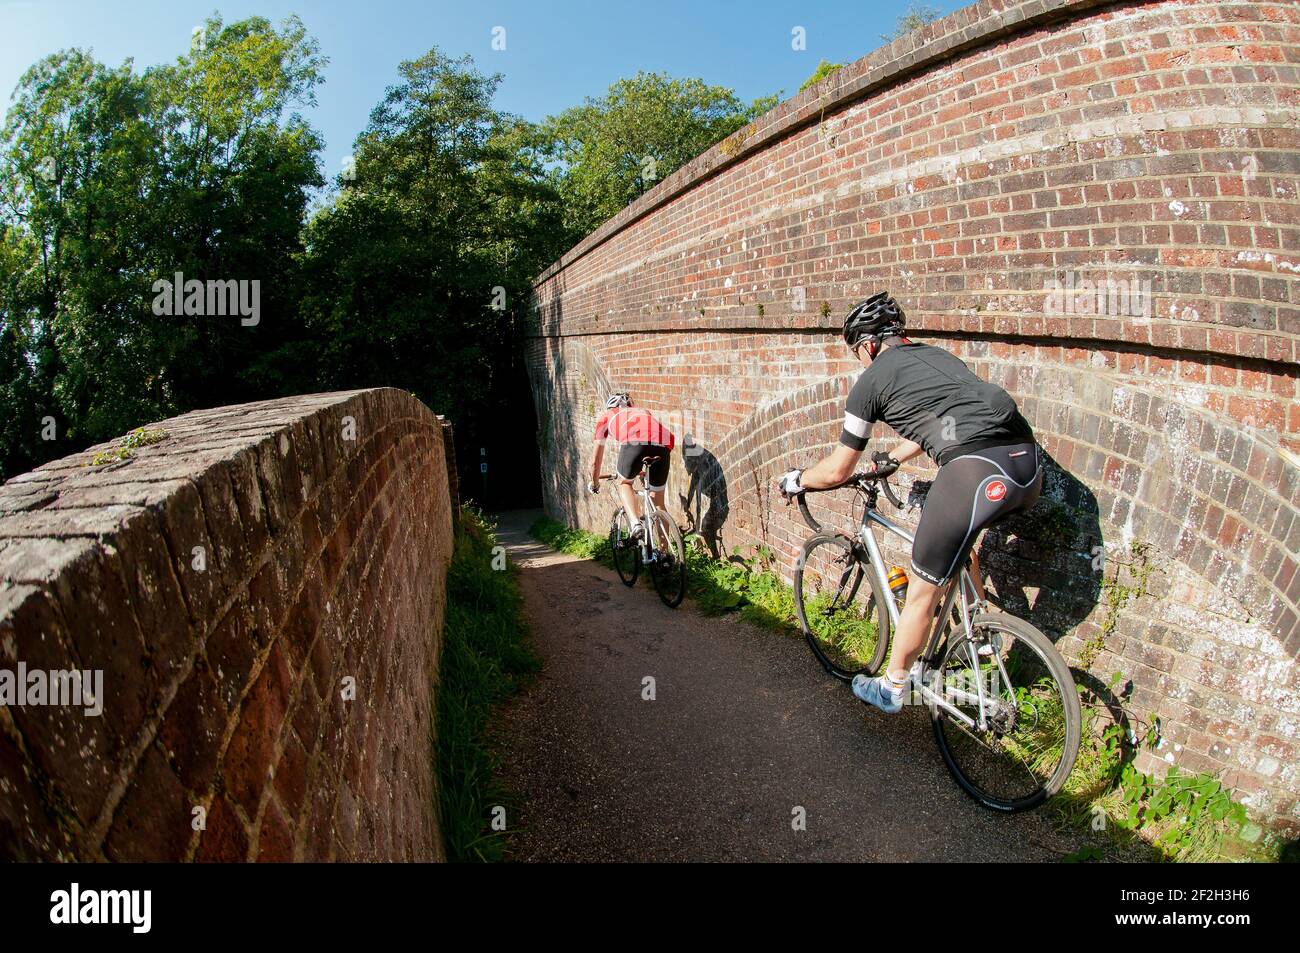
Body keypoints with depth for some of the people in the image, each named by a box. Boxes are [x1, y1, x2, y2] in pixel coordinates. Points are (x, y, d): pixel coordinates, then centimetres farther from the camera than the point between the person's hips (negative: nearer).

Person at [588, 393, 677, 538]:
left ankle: (635, 523, 2)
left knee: (624, 483, 25)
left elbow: (595, 461, 38)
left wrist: (595, 484, 55)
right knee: (658, 502, 20)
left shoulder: (607, 416, 34)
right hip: (663, 444, 3)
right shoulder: (643, 411, 43)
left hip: (635, 443, -3)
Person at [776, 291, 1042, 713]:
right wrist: (891, 459, 56)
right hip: (1028, 463, 8)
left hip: (976, 470, -8)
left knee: (923, 589, 9)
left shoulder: (871, 380, 8)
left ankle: (890, 688, 25)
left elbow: (838, 470, 12)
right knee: (958, 533, 36)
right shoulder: (934, 355, 28)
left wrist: (796, 481, 30)